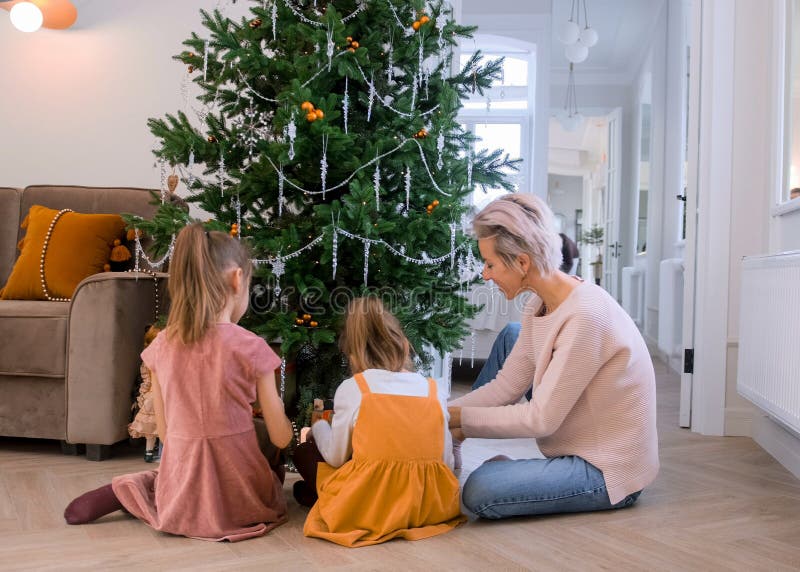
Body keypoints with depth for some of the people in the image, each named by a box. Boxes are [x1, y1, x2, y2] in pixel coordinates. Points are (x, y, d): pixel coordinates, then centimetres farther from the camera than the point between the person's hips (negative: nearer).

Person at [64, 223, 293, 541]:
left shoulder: (161, 347, -3)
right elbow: (281, 438, -8)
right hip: (240, 501, -5)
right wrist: (280, 415, 14)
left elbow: (165, 432, 4)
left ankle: (119, 492, 11)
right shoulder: (250, 348, -15)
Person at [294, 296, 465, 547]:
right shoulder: (435, 390, 3)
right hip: (430, 506, 1)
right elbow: (447, 462, 4)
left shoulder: (351, 388, -5)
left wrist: (319, 427, 21)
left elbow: (335, 458, 1)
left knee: (304, 452, 20)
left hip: (368, 506, -1)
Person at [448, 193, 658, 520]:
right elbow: (505, 388, 2)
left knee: (479, 493, -22)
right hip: (579, 448, 9)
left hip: (610, 471, -9)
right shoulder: (539, 306, 0)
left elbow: (540, 419, -24)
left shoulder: (586, 316, -26)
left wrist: (459, 419, -17)